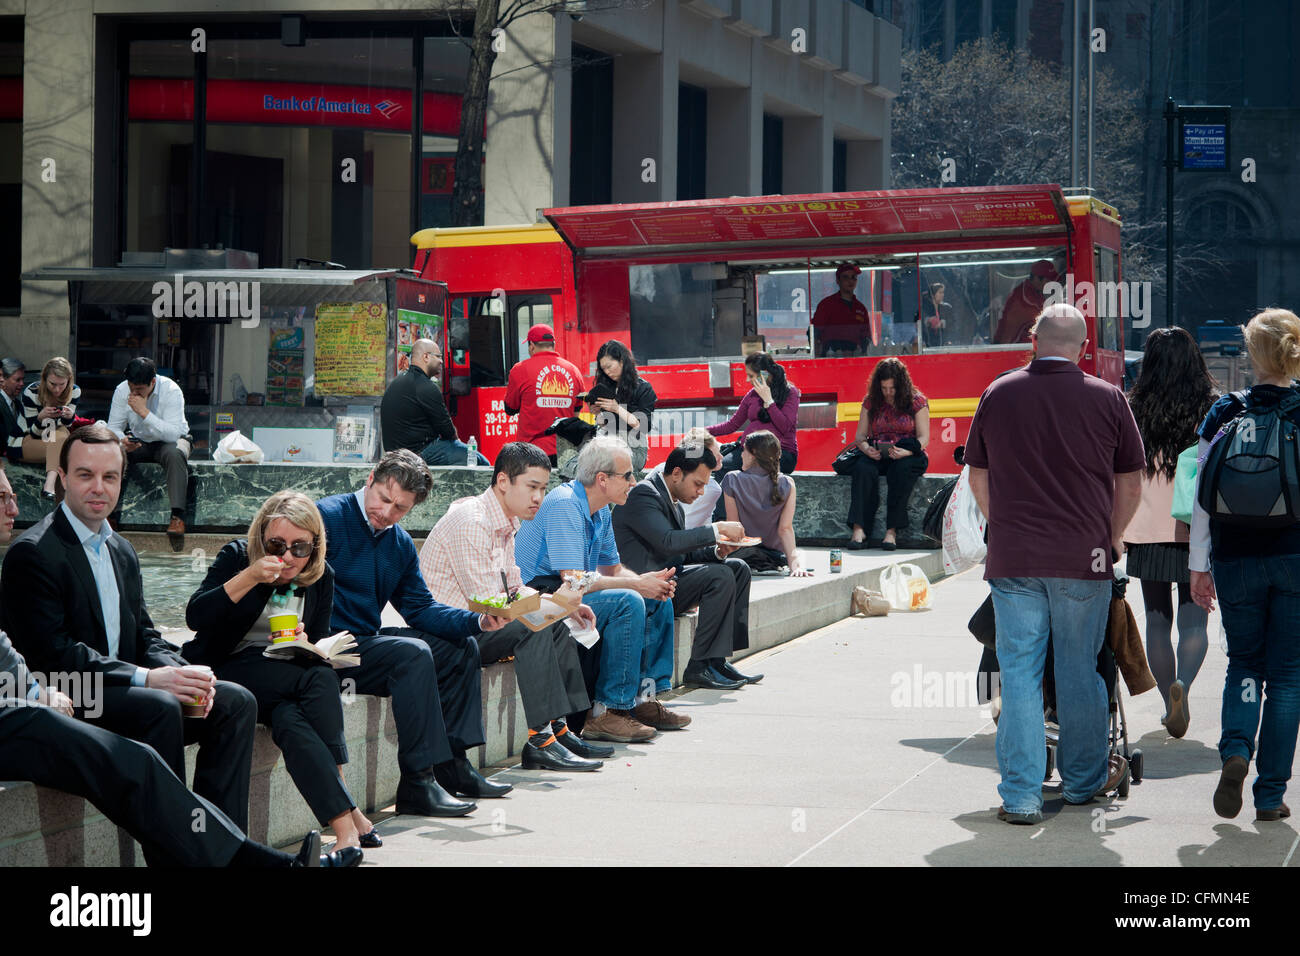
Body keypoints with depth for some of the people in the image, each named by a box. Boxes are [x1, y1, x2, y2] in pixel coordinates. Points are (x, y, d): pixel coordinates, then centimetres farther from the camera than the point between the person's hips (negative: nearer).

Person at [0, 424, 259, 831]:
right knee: (160, 707, -33)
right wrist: (146, 678, -23)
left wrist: (179, 672, -7)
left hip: (120, 691, 8)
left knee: (235, 702, -7)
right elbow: (52, 652, -18)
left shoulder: (122, 551, 17)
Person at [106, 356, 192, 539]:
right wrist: (122, 441, -32)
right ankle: (112, 514, -21)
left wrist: (144, 411, -40)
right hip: (137, 442, 3)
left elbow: (174, 433, -34)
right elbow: (113, 428, -8)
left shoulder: (171, 391, -25)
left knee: (175, 454, -37)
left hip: (167, 441, -3)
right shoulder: (122, 390, -13)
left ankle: (177, 517, -41)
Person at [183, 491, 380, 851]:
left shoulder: (320, 576, 5)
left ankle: (344, 827, -35)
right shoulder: (236, 557, -6)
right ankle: (349, 818, -32)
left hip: (288, 678, 4)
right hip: (226, 670, -4)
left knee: (289, 718, -33)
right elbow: (195, 617, -18)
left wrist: (304, 643, -16)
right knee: (319, 680, -29)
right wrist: (248, 578, -26)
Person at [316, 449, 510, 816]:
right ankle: (418, 783, -27)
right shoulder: (328, 517, -12)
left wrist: (479, 622, -5)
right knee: (413, 654, -29)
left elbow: (420, 607, 12)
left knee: (461, 647, 8)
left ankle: (453, 765, 6)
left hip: (367, 638, 10)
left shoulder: (400, 544, 13)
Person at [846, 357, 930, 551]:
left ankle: (892, 531, -39)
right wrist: (867, 449, -14)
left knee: (901, 470, -37)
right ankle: (859, 529, -42)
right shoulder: (871, 402, 11)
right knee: (863, 469, -32)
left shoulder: (917, 402, 3)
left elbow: (923, 438, -2)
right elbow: (860, 435, 10)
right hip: (877, 455, 2)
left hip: (908, 456, -2)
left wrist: (905, 452, -22)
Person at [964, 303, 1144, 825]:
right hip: (1084, 560, -1)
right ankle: (1083, 779, 25)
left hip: (1013, 560, 1)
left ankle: (1021, 794, 1)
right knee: (1079, 673, 12)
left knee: (1019, 674, 3)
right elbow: (1130, 484, 5)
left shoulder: (998, 395, 3)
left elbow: (978, 477, 12)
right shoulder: (1107, 399, -1)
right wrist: (1112, 539, 20)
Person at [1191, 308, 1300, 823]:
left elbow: (1203, 495, 0)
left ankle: (1235, 750, -9)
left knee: (1243, 663, 17)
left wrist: (1199, 566, 7)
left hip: (1236, 559, 1)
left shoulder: (1223, 414, -1)